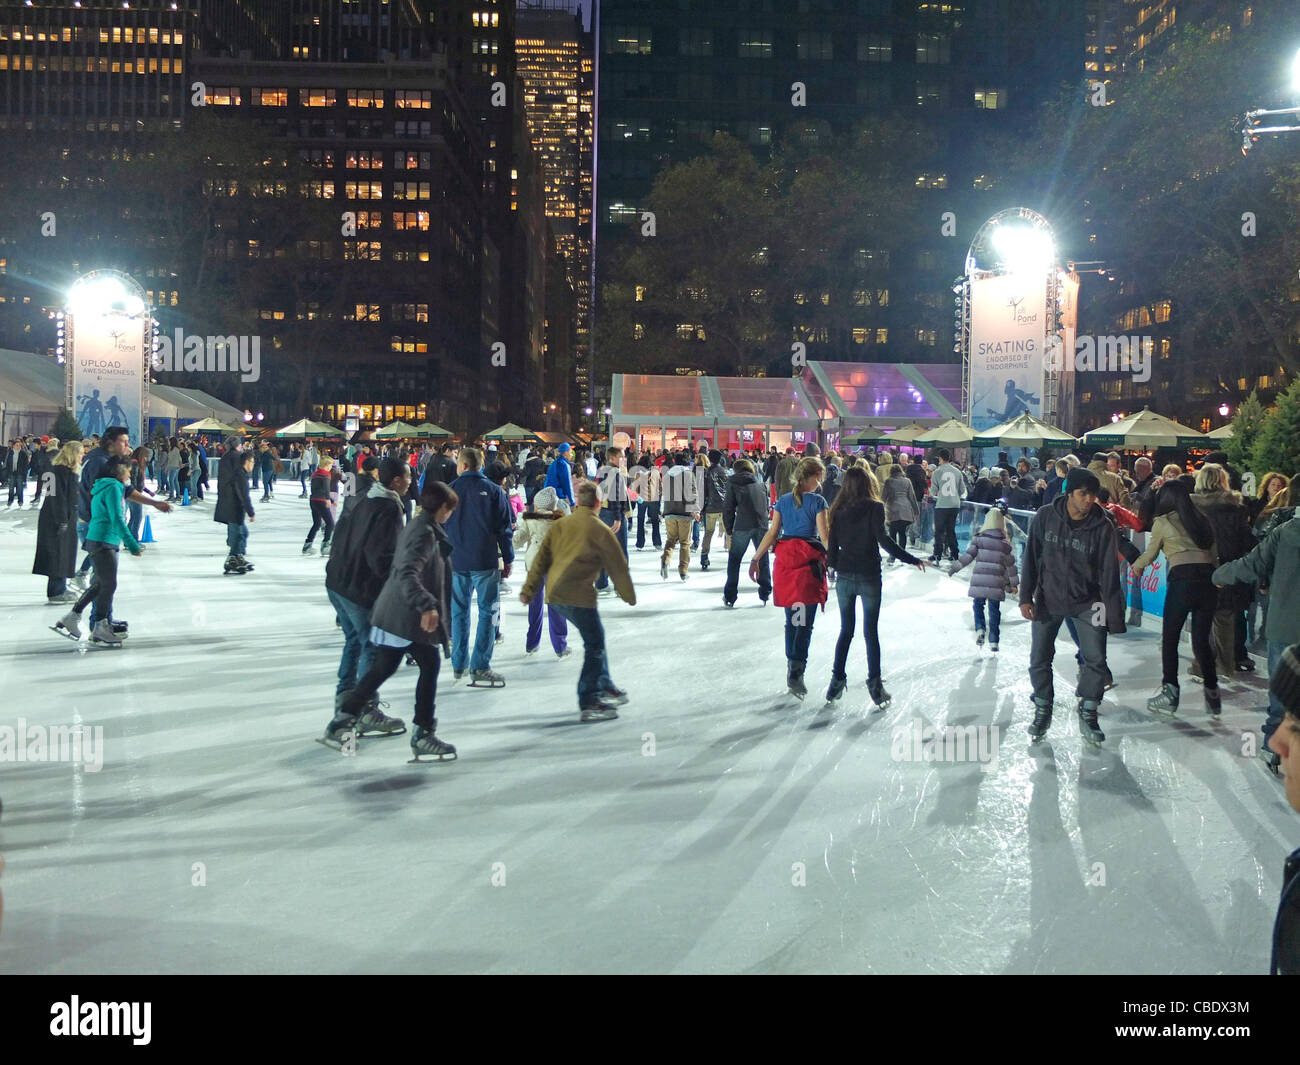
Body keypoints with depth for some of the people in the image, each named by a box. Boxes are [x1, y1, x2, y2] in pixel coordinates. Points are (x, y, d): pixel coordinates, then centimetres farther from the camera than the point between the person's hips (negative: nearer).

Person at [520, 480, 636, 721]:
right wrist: (629, 596, 15)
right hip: (578, 595, -7)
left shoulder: (561, 524, 14)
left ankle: (605, 687, 29)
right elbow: (618, 567, 2)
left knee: (595, 640, 20)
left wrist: (529, 590, 13)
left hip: (554, 595, 7)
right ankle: (588, 702, -3)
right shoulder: (599, 529, -3)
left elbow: (541, 559, 12)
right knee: (595, 645, 1)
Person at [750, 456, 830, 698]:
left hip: (785, 557, 5)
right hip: (809, 559, -5)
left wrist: (756, 558, 11)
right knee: (805, 620, -4)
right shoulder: (817, 501, -5)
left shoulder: (783, 501, 8)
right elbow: (824, 535, -9)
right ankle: (796, 671, -12)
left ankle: (792, 665, 21)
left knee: (791, 617, 16)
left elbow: (772, 533, 6)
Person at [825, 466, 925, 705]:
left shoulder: (839, 511, 2)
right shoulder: (874, 508, -9)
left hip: (844, 577, 3)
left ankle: (837, 680, 15)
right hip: (868, 577, -3)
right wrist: (911, 560, -16)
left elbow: (832, 548, 4)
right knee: (870, 632, 4)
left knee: (846, 630, 14)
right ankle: (874, 683, 6)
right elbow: (883, 539, -19)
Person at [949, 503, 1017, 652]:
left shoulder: (979, 538, -2)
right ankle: (993, 641, 10)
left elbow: (968, 555, -5)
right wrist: (1013, 583, 16)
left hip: (979, 579, -1)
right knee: (994, 609, 9)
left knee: (978, 605, 17)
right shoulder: (1005, 542, 2)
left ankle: (979, 629, -5)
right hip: (997, 582, 1)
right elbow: (1010, 563, 7)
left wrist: (954, 567, 4)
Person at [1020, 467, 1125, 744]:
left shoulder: (1103, 526, -12)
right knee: (1039, 659, 6)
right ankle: (1042, 711, 26)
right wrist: (1026, 597, -5)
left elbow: (1109, 573, -10)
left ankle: (1088, 714, 15)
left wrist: (1114, 615, -11)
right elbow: (1031, 558, -3)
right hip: (1048, 599, 1)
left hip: (1087, 603, 0)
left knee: (1096, 659, -4)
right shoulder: (1045, 517, -11)